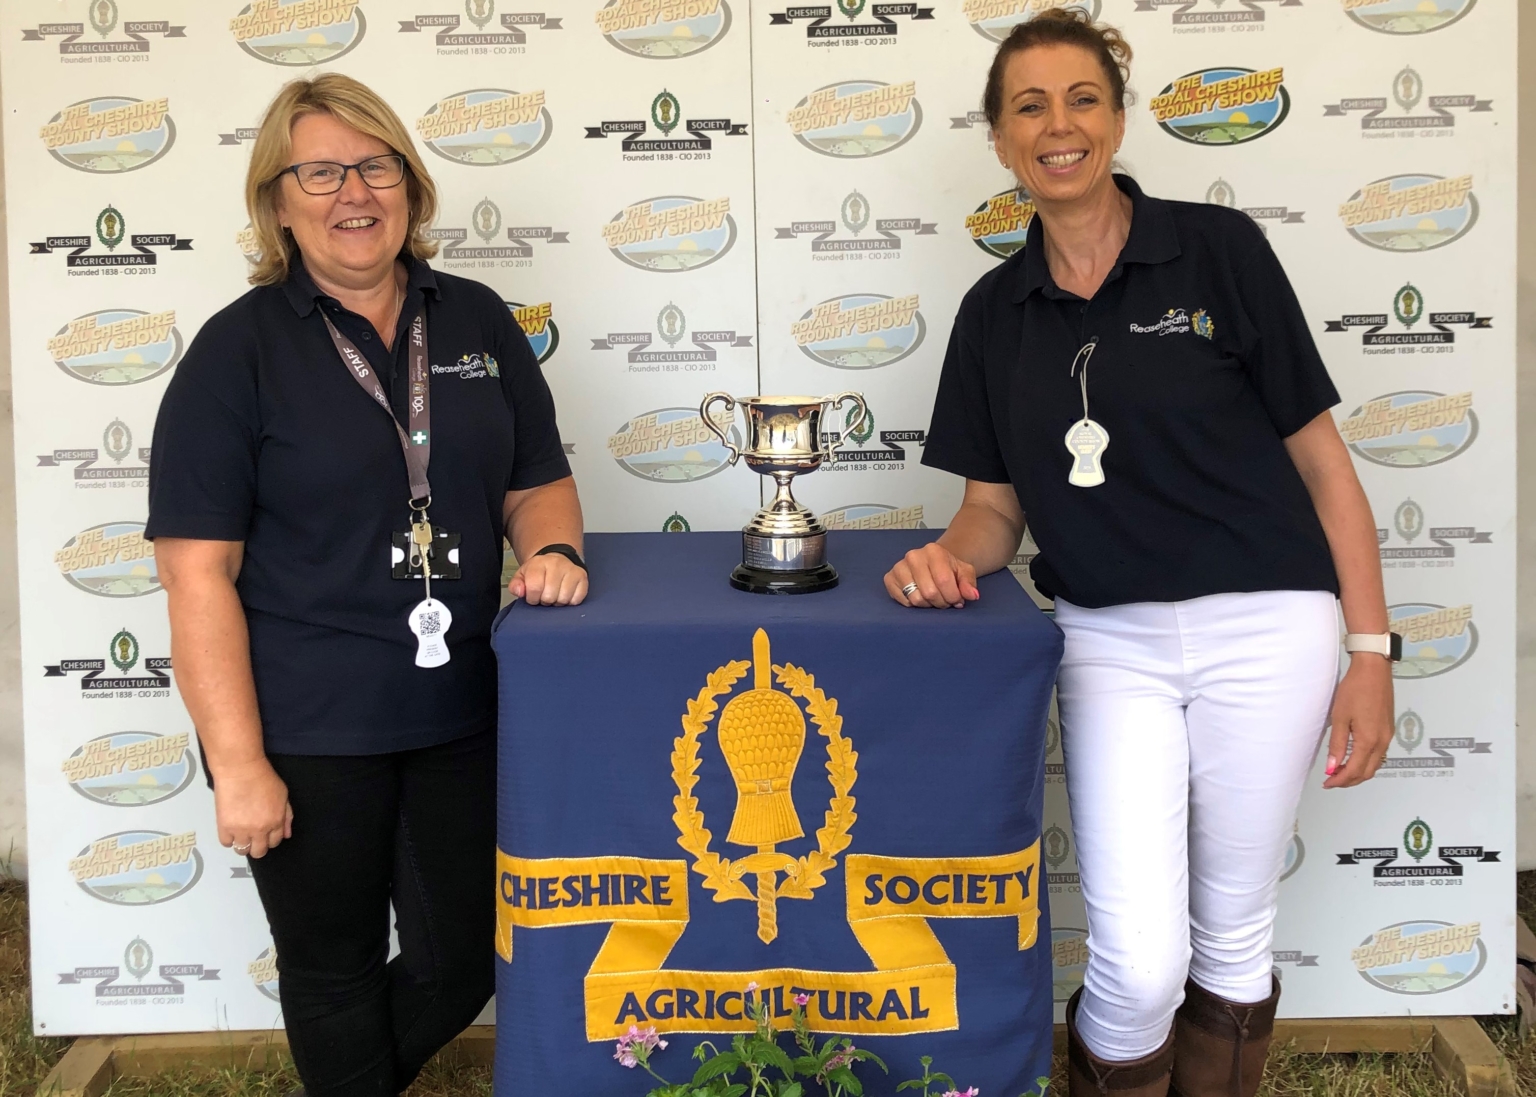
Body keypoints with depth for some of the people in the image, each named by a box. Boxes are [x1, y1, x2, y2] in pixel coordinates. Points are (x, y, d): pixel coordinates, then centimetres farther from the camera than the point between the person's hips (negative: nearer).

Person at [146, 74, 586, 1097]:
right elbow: (199, 570, -11)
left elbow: (538, 479, 14)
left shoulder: (477, 320, 5)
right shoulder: (240, 348, -8)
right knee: (337, 973, 13)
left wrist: (552, 549, -10)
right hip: (307, 737, -4)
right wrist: (237, 761, -15)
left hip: (461, 715, 4)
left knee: (465, 962, 15)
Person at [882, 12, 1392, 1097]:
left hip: (1264, 629, -1)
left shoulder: (1218, 250, -4)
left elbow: (1321, 458, -2)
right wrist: (951, 553, -14)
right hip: (1109, 642, 2)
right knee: (1139, 959, -6)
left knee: (1233, 935, 12)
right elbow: (996, 506, 9)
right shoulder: (997, 310, 6)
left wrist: (1373, 651, -5)